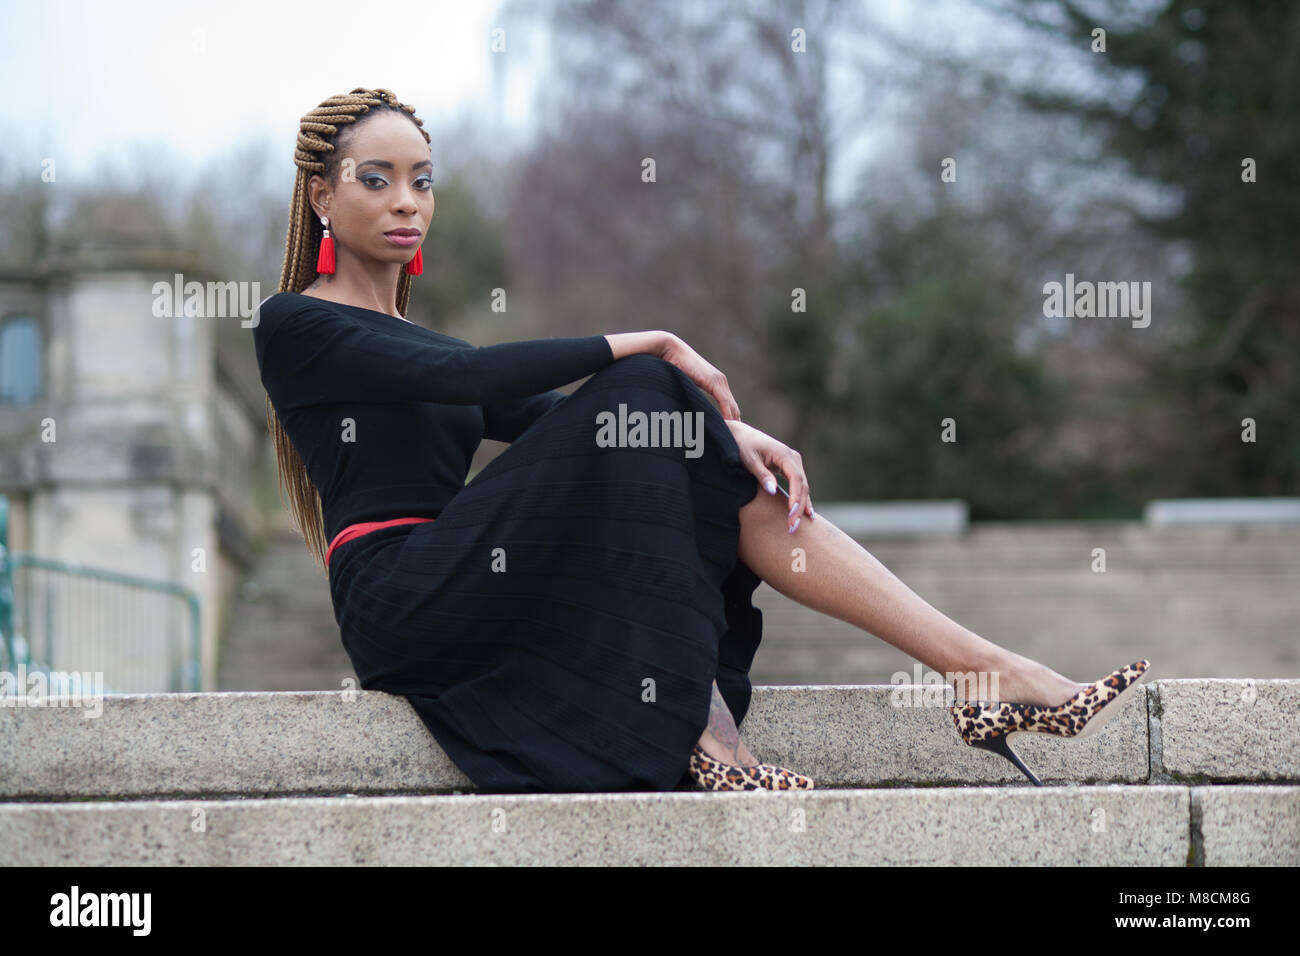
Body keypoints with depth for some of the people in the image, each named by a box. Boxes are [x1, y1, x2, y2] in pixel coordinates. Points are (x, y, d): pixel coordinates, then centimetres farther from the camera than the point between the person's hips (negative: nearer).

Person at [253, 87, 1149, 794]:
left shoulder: (414, 339, 28)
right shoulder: (295, 326, 3)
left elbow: (549, 416, 14)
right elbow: (466, 373, -16)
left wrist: (724, 426, -2)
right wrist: (640, 345, -16)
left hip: (471, 595, 8)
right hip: (402, 597, -8)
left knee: (737, 487, -8)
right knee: (637, 400, -21)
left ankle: (998, 675, -16)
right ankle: (704, 739, -28)